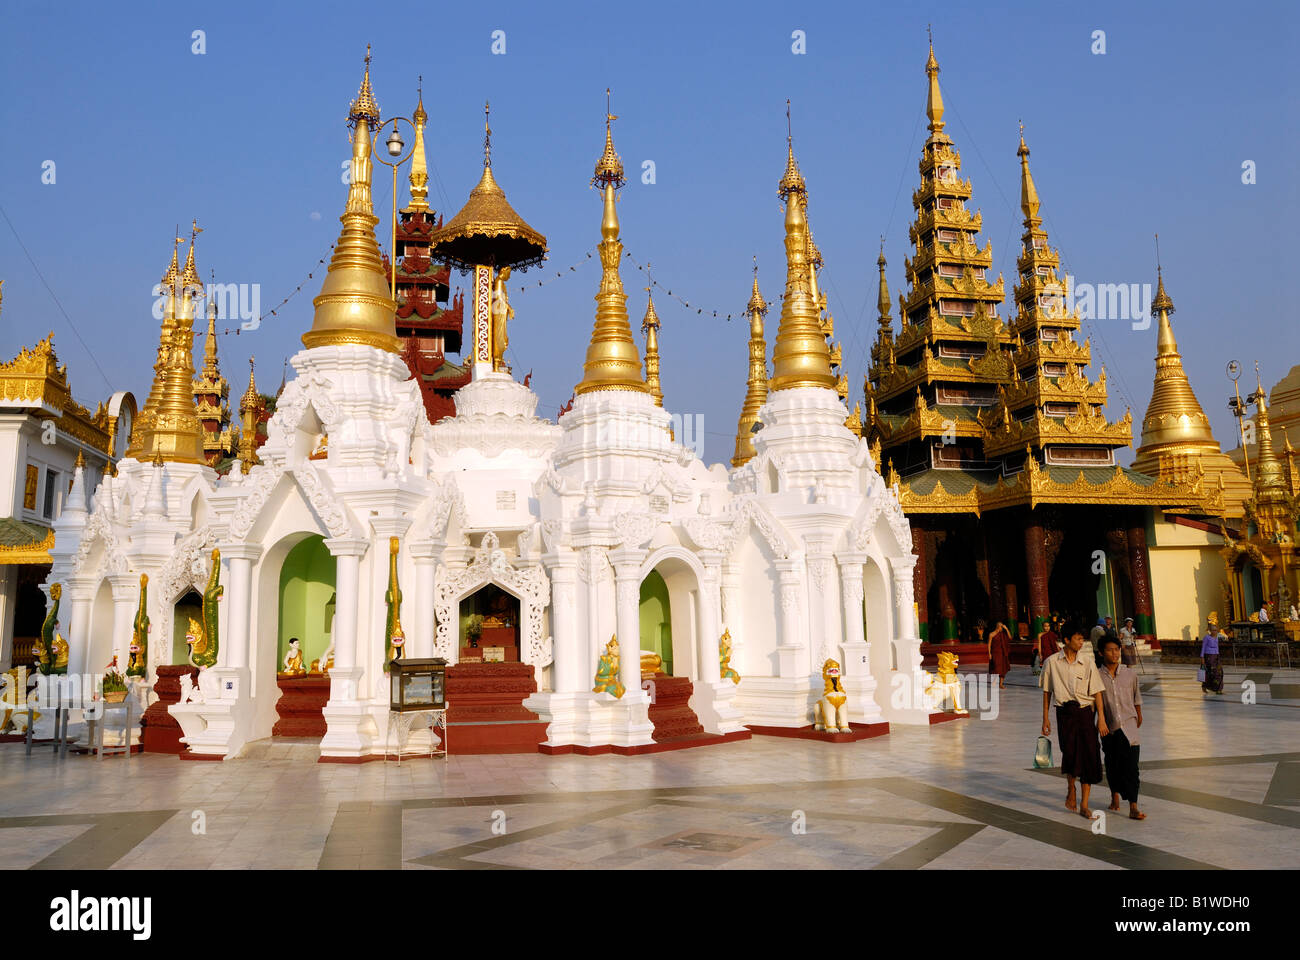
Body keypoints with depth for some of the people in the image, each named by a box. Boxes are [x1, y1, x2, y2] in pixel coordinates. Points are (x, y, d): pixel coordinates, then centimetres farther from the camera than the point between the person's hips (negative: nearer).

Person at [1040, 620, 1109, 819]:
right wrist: (1045, 718, 8)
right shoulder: (1052, 662, 1)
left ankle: (1084, 805, 9)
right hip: (1064, 712, -1)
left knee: (1089, 755, -1)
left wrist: (1101, 718, -5)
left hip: (1085, 711, 1)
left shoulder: (1088, 662, 1)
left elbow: (1097, 691, 2)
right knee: (1070, 753, -6)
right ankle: (1071, 790, 25)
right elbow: (1047, 691, 8)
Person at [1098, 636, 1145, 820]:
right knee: (1112, 764, 13)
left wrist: (1139, 714, 27)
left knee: (1130, 765, -10)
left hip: (1128, 724, 0)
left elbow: (1136, 695, 19)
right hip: (1108, 727, 0)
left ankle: (1133, 808, -11)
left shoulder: (1130, 674, 2)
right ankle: (1115, 794, 38)